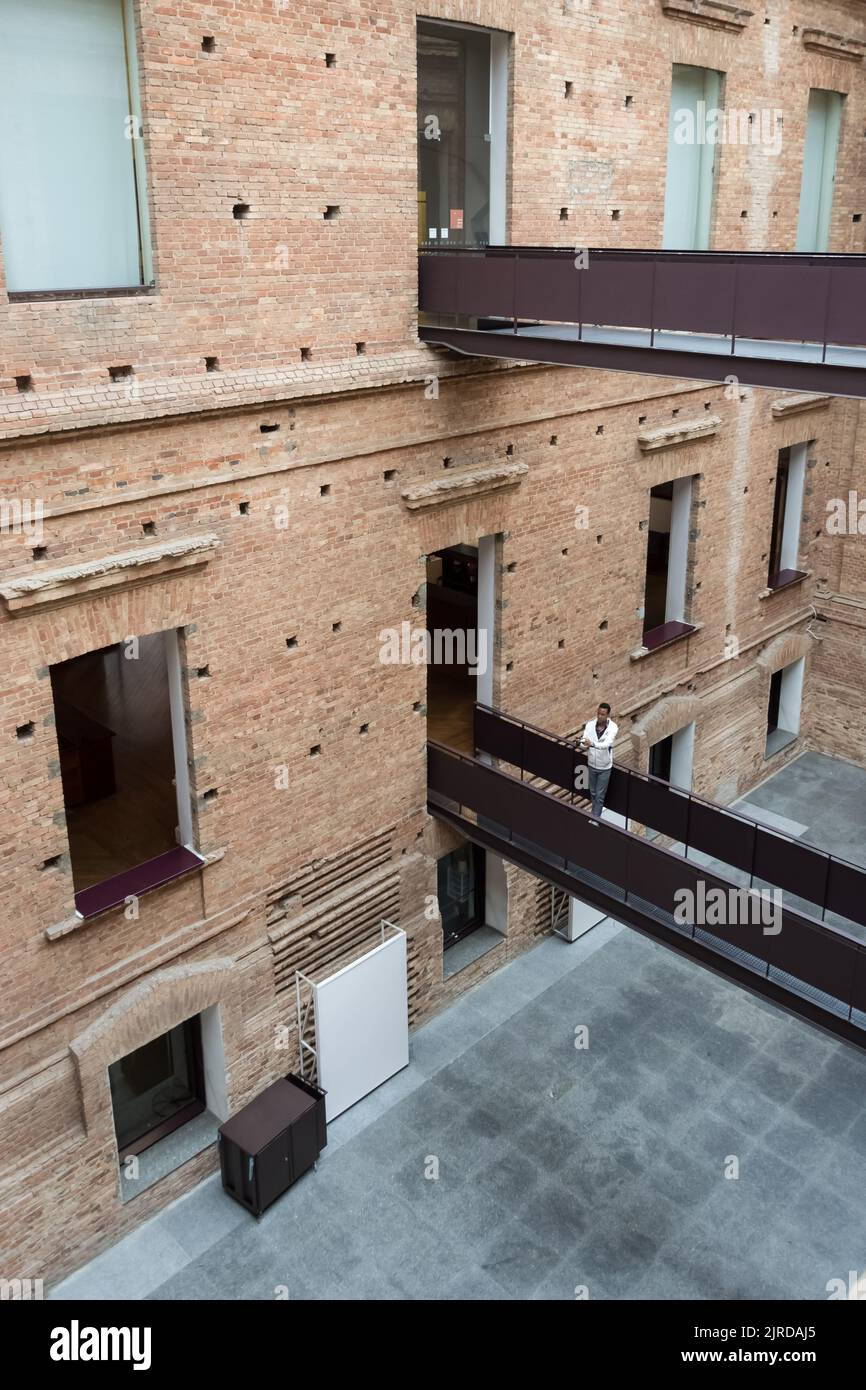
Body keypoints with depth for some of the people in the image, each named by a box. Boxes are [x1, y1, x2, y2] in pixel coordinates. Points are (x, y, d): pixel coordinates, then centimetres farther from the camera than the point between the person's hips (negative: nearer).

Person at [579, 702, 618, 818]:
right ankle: (595, 814, 40)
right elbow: (583, 742, -14)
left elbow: (607, 744, -35)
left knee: (600, 795, 6)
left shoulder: (613, 727, -20)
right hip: (592, 764, 3)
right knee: (593, 792, 20)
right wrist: (584, 746, -40)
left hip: (604, 767, -3)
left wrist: (592, 744, -52)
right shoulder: (590, 725, -12)